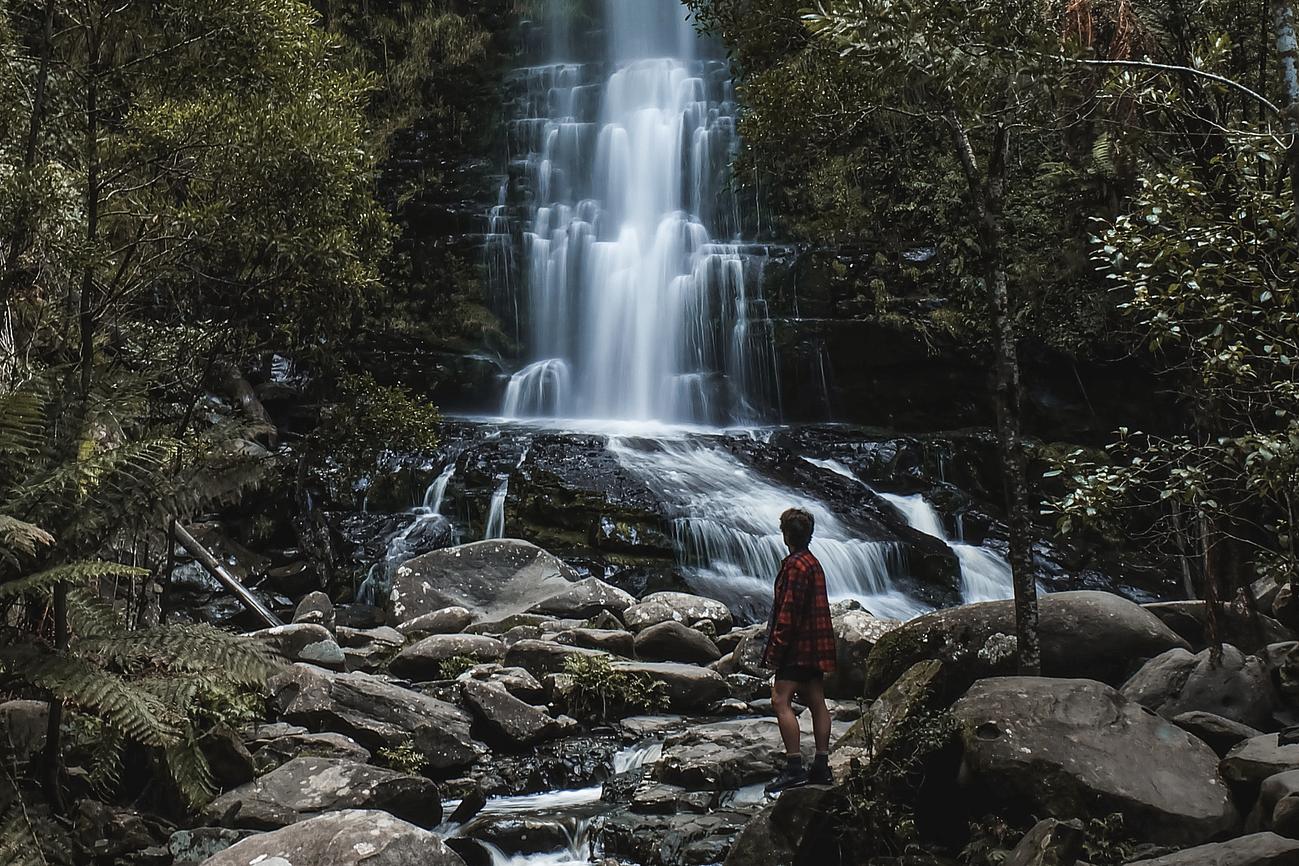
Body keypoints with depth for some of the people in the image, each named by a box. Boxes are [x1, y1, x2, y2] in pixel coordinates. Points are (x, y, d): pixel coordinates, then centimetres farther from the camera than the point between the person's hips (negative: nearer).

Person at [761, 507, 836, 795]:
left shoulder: (794, 566, -13)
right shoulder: (814, 564, 17)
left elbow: (788, 612, -19)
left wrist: (775, 649, -16)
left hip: (798, 645, -10)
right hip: (816, 645, 10)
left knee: (781, 701, -12)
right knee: (817, 704, 10)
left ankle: (794, 768, -17)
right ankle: (822, 767, 14)